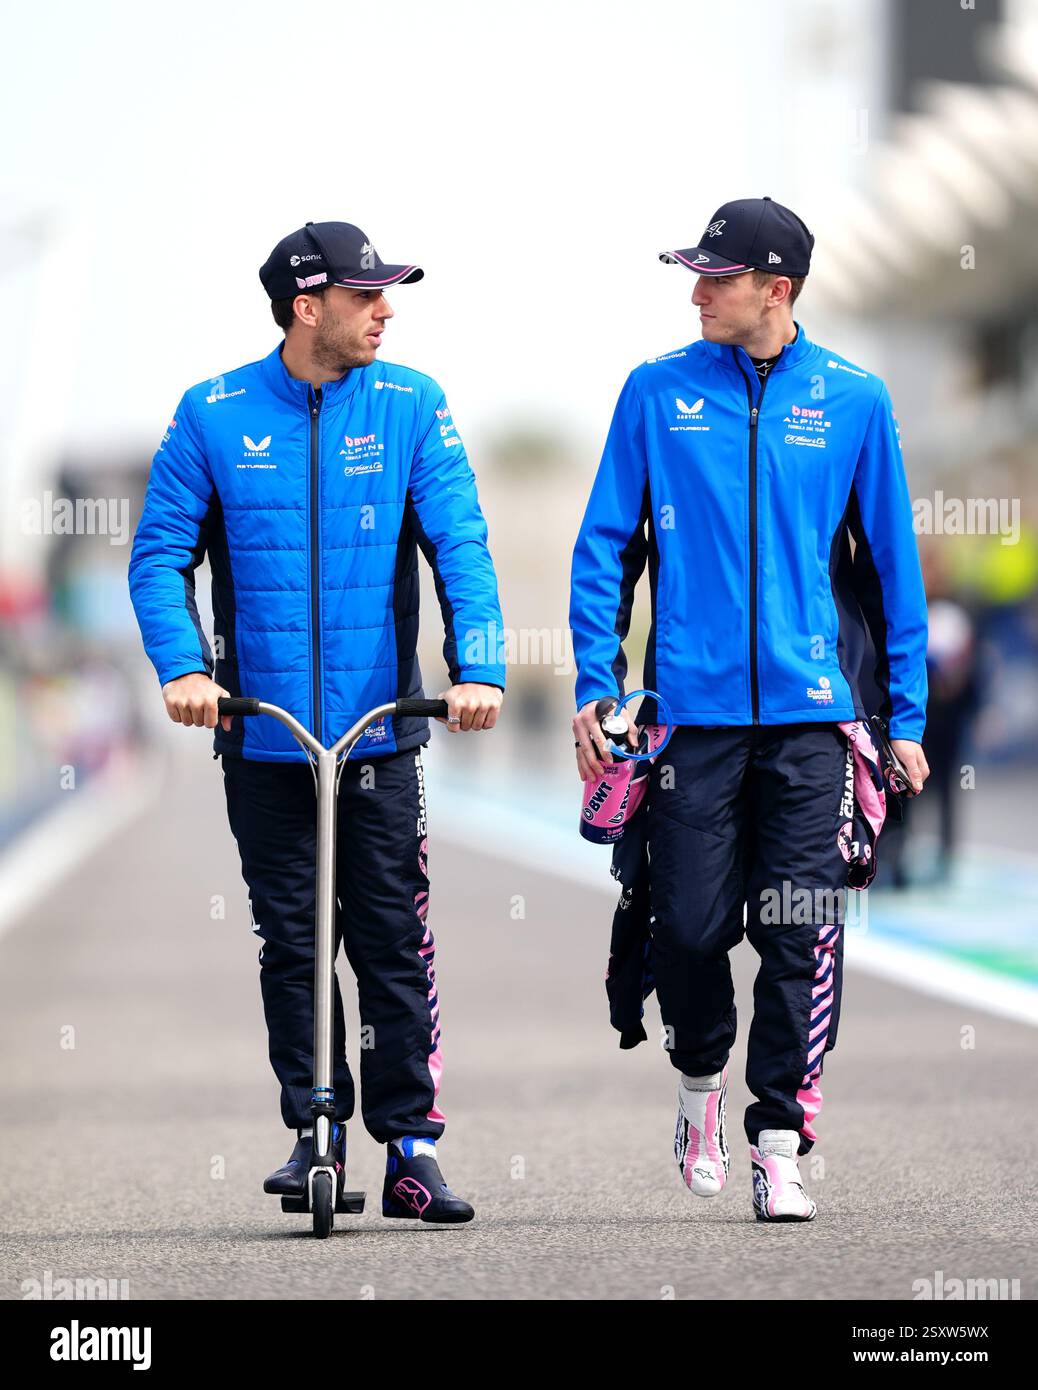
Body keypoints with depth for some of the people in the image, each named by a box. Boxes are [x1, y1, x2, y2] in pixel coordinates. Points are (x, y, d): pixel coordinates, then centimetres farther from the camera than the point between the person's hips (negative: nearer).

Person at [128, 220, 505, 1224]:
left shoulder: (411, 406, 1)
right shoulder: (214, 415, 1)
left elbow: (460, 545, -4)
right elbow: (160, 553, 1)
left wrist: (477, 669, -18)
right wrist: (181, 666, -15)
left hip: (379, 730, 0)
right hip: (262, 735, 0)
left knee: (394, 942, 0)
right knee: (290, 943, 6)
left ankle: (410, 1148, 4)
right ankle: (313, 1132, 16)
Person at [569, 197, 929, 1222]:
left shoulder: (852, 401, 5)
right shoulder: (658, 393, 5)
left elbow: (890, 561, 10)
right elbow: (606, 545, 7)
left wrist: (905, 715, 8)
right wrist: (595, 686, -1)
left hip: (809, 712, 0)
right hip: (693, 706, 0)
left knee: (801, 932, -6)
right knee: (689, 926, -1)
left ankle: (779, 1141, 2)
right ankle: (701, 1074, 28)